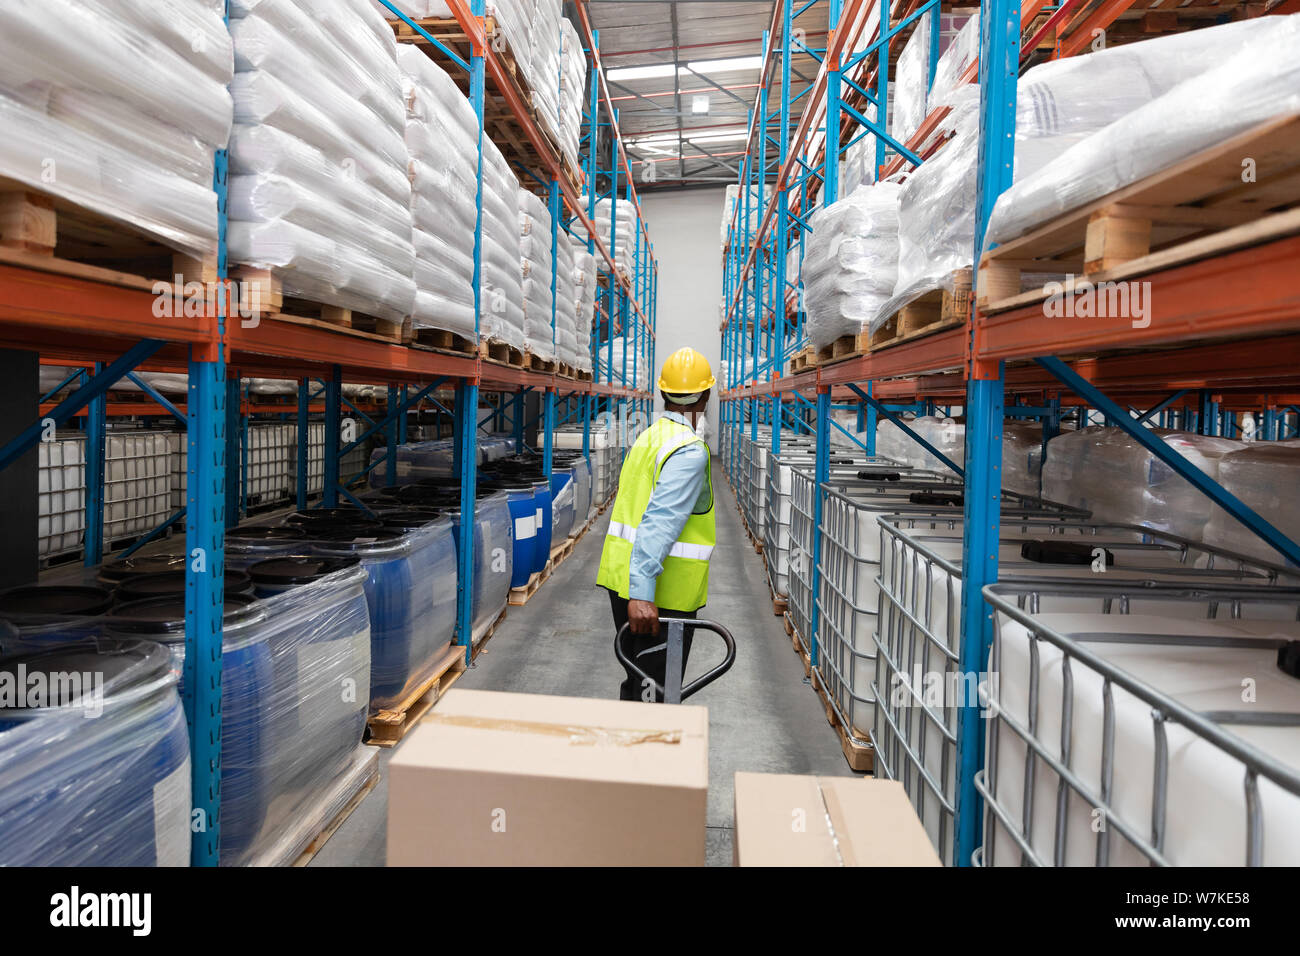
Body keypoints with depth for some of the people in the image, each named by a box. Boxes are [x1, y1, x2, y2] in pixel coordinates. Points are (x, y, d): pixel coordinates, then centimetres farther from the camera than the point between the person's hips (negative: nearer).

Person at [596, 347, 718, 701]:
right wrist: (642, 593, -31)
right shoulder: (690, 450, -16)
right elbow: (660, 522, -27)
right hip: (661, 595, -9)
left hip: (622, 581, 9)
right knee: (654, 695, 0)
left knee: (636, 684, 21)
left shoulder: (649, 437, 12)